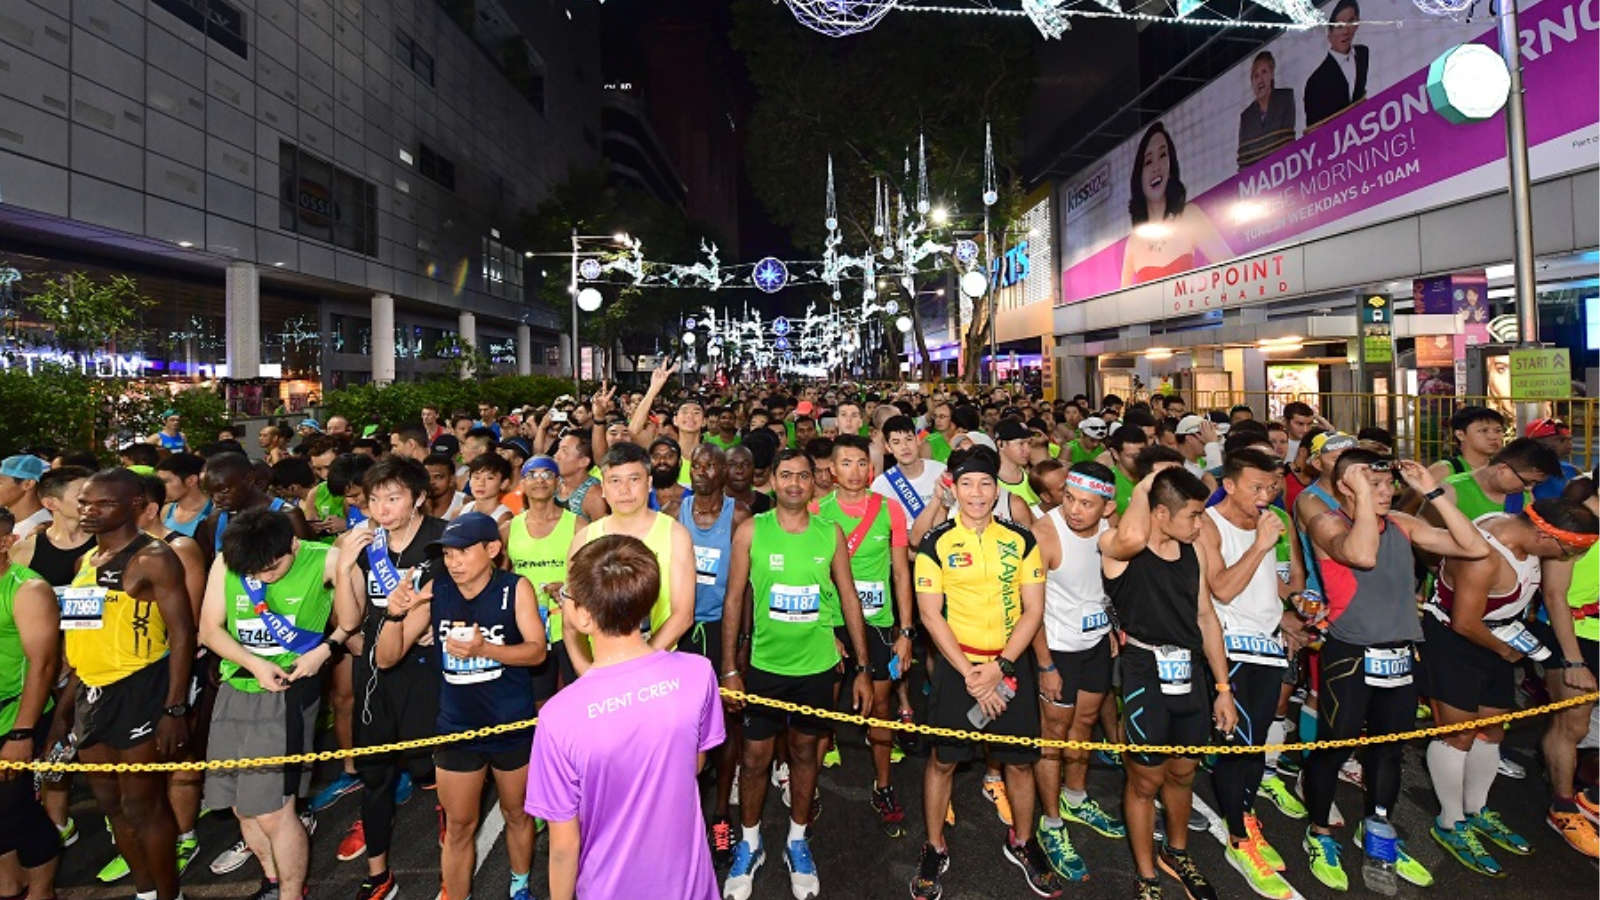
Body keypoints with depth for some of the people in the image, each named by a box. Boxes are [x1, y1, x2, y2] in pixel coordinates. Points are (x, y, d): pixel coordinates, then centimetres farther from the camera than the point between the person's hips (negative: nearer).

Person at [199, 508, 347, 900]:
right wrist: (255, 664, -11)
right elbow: (210, 629, 2)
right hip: (235, 689, 5)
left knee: (273, 809, -5)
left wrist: (325, 649, -15)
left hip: (288, 692, -5)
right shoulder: (225, 563, -4)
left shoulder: (325, 561, -15)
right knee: (242, 806, 14)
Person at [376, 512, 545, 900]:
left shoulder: (516, 588, -13)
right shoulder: (434, 591, -6)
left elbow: (537, 650, -18)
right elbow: (386, 658, -2)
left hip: (512, 726, -1)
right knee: (458, 827, 13)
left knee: (516, 814, 20)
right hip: (457, 728, 1)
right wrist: (395, 615, -22)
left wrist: (484, 649, -34)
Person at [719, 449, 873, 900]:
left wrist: (863, 668, 1)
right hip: (764, 664, -1)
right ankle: (749, 844, 33)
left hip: (816, 665, 1)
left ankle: (798, 841, 36)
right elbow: (734, 601, -4)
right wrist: (729, 669, -6)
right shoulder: (751, 531, -7)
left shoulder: (831, 534, -3)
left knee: (805, 751, 16)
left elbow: (849, 599, 2)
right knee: (755, 756, 9)